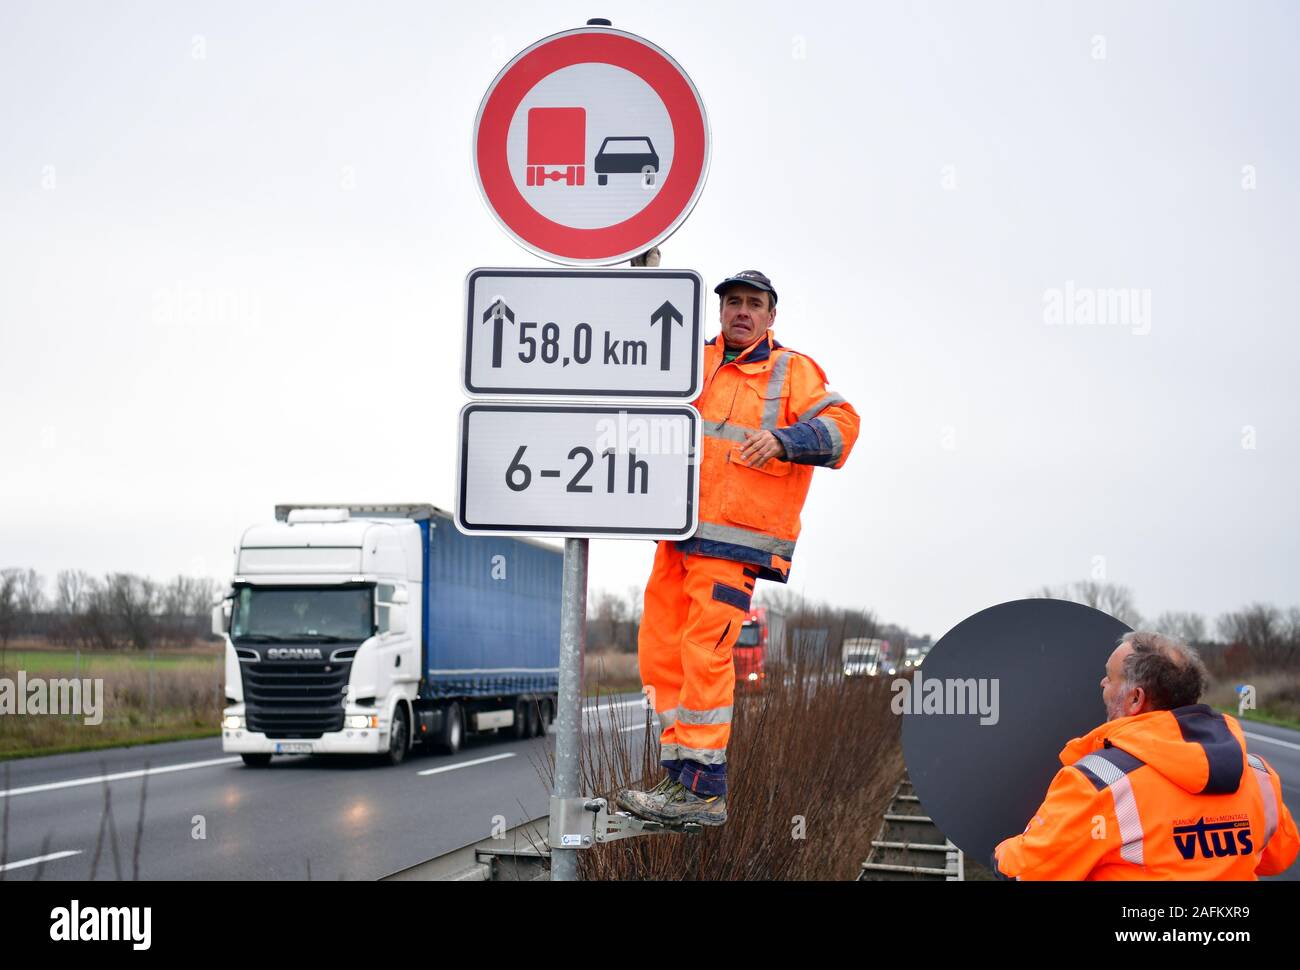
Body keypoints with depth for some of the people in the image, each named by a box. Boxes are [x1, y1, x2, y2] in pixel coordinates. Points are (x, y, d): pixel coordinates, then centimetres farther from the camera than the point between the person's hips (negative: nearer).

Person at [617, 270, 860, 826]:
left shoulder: (792, 372, 2)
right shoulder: (694, 364, 16)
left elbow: (840, 424, -10)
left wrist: (782, 439, -26)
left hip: (734, 539, -6)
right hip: (679, 532, 6)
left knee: (704, 654, -12)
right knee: (660, 650, 5)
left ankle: (702, 791, -8)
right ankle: (679, 773, 13)